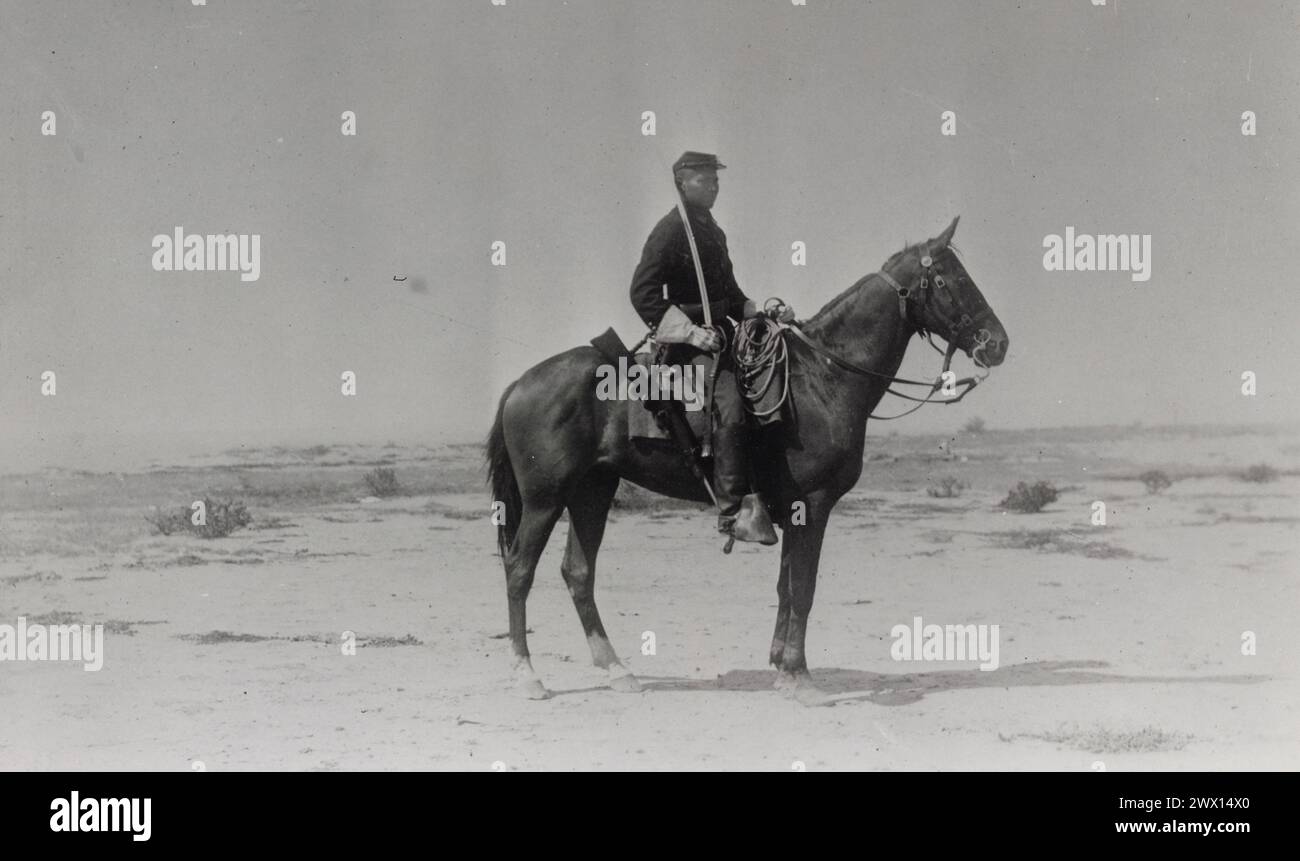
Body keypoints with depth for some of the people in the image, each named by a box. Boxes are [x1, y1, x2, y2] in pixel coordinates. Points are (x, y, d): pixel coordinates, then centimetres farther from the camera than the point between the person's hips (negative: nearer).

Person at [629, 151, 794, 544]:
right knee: (730, 408, -27)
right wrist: (691, 331, -22)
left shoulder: (712, 231, 19)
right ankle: (734, 512, -28)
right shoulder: (669, 231, -9)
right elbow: (643, 294, -17)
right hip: (690, 342, -10)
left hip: (721, 332, 10)